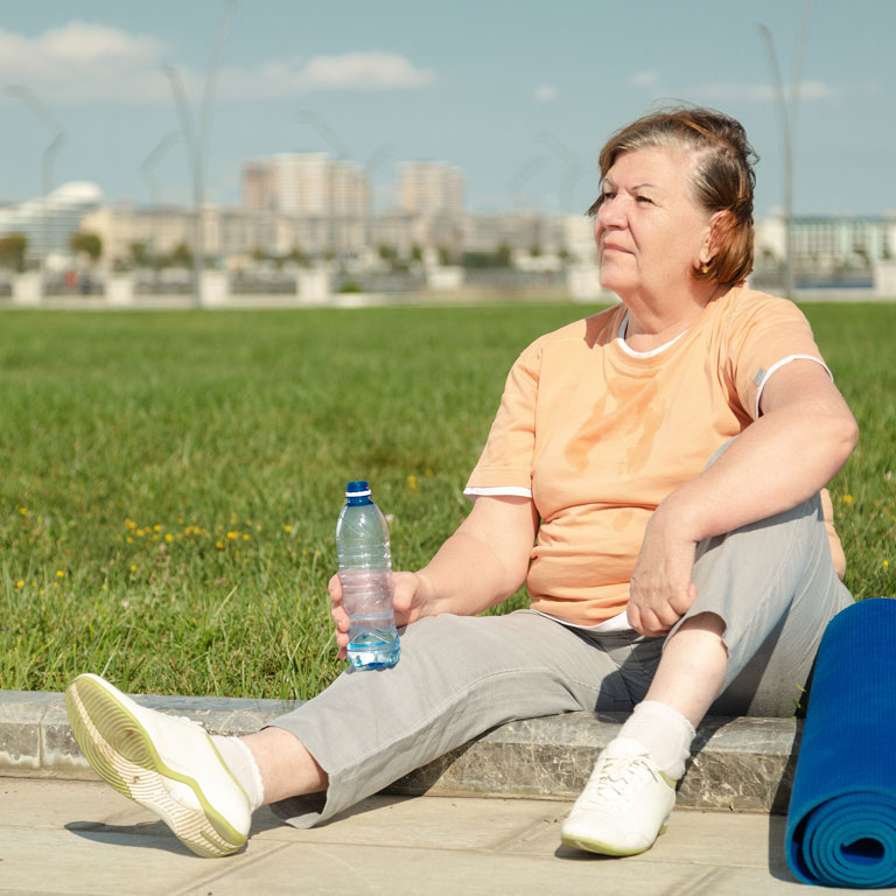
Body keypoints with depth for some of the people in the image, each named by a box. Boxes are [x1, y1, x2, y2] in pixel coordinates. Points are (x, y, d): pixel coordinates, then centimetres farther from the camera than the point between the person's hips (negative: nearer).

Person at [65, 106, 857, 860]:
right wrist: (424, 593, -19)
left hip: (746, 640, -3)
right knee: (454, 646, -26)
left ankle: (653, 749, -45)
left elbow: (824, 424, -27)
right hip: (585, 642, 3)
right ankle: (237, 776, -51)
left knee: (759, 477, -29)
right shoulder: (550, 362, 15)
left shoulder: (750, 326, -1)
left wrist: (676, 520, -42)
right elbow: (499, 543, 4)